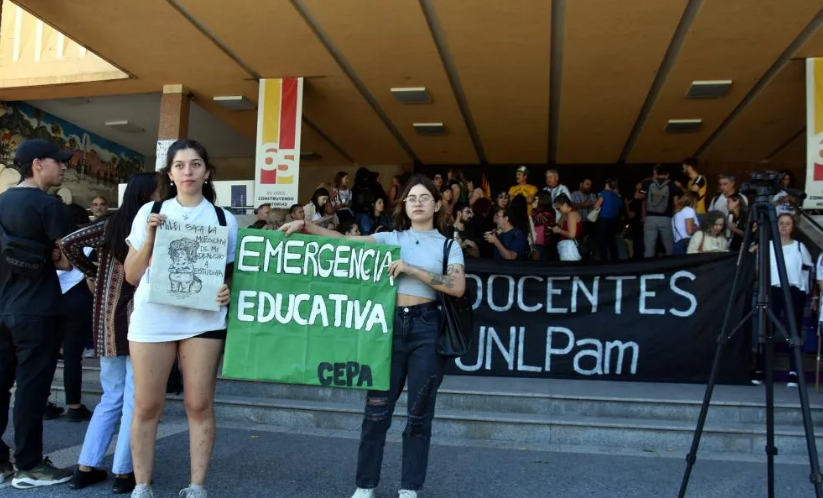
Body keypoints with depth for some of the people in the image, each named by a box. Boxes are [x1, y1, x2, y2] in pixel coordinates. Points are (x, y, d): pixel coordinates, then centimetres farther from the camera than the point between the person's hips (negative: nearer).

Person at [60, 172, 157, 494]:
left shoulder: (109, 226, 5)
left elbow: (69, 243, 3)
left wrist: (93, 273, 10)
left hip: (107, 322, 5)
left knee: (110, 397, 17)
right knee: (134, 399, 4)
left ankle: (86, 467, 19)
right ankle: (124, 473, 9)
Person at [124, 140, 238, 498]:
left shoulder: (224, 219, 7)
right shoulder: (150, 212, 6)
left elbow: (230, 272, 13)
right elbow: (132, 275, 5)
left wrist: (228, 291, -10)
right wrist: (150, 238, -10)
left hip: (203, 319, 0)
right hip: (152, 318, 0)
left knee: (200, 405, 2)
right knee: (146, 406, 5)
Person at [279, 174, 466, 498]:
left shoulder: (448, 245, 7)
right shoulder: (390, 238, 11)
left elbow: (458, 287, -9)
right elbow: (344, 241, 2)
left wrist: (411, 269, -13)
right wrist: (305, 225, -9)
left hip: (426, 329, -1)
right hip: (390, 326, 1)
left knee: (419, 414, 6)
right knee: (377, 410, 3)